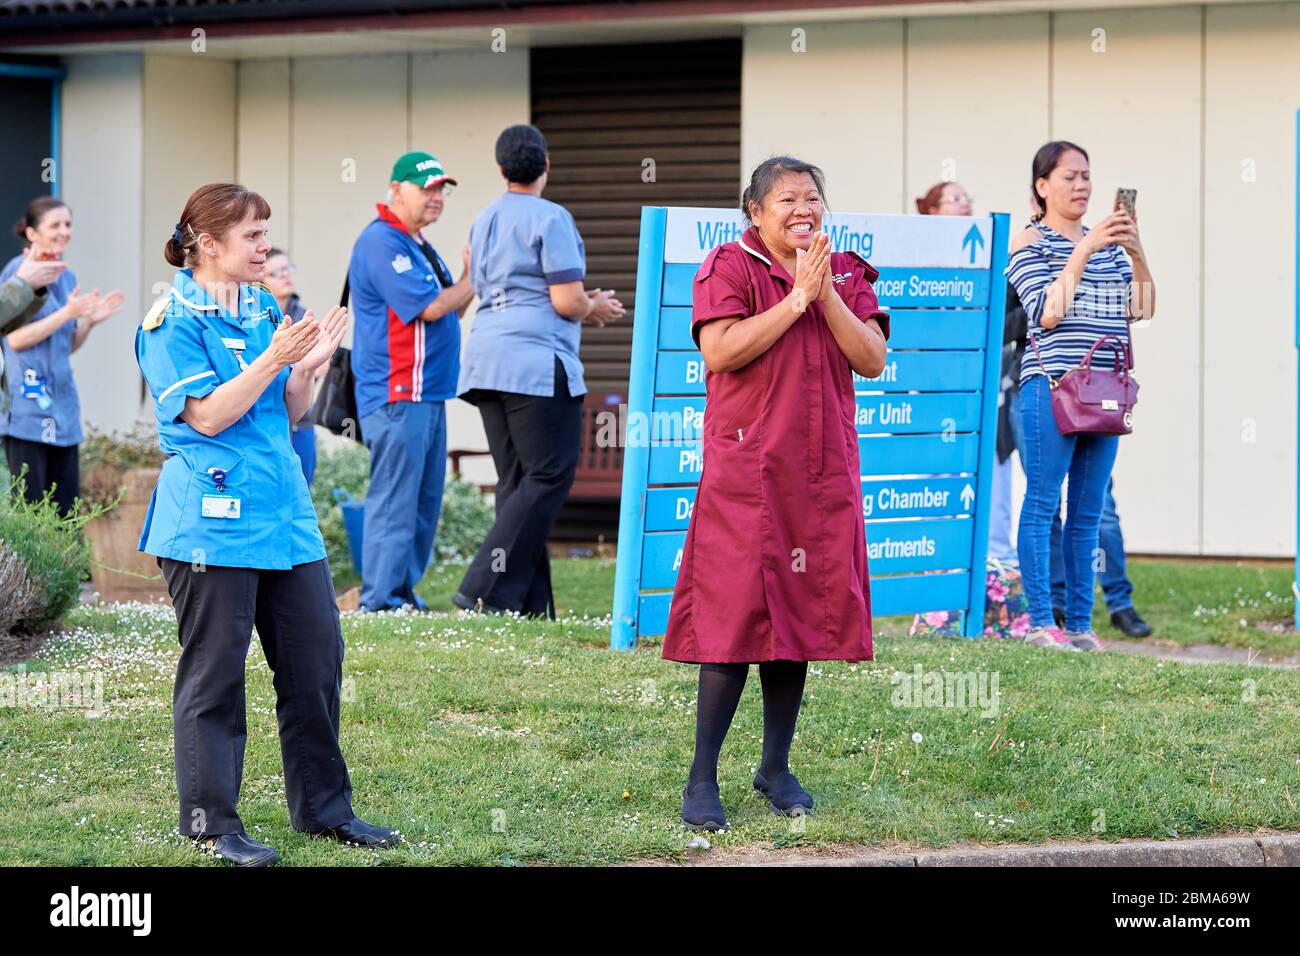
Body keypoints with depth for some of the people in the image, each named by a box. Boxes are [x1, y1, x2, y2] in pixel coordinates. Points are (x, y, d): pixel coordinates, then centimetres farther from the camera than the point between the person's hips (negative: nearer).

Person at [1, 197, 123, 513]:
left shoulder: (66, 277, 16)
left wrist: (90, 321, 3)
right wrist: (68, 312, -15)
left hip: (62, 403, 7)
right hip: (27, 407, -7)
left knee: (66, 508, 3)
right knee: (30, 509, -9)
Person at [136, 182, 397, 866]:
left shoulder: (264, 309, 14)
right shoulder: (173, 320, -7)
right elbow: (207, 415, -14)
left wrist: (308, 366, -2)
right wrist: (274, 359, -19)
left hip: (283, 512, 7)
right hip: (211, 519, -7)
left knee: (316, 655, 8)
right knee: (214, 670, -1)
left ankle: (322, 807, 19)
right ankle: (210, 821, 7)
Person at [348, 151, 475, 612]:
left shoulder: (418, 246, 19)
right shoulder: (381, 242, -12)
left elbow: (448, 311, 21)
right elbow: (430, 307, -17)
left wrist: (469, 279, 5)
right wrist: (473, 281, -2)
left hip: (429, 395, 10)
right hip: (396, 396, -10)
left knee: (425, 501, 12)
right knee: (394, 500, -9)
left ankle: (404, 593, 18)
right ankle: (380, 601, -8)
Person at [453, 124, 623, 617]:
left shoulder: (484, 221, 17)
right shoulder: (550, 219, -8)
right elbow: (567, 302, -13)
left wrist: (584, 305, 23)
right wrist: (594, 307, 11)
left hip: (487, 356, 8)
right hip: (537, 359, -8)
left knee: (516, 480, 9)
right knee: (550, 474, -5)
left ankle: (530, 604, 6)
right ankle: (487, 587, -14)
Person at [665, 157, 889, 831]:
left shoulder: (847, 272, 12)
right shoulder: (729, 267, -2)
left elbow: (872, 360, 1)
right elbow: (720, 351, -17)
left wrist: (826, 293, -10)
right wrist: (797, 296, -15)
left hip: (823, 471, 5)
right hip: (746, 467, -5)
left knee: (803, 610, 7)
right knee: (736, 615, -9)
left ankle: (776, 768, 18)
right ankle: (702, 779, -4)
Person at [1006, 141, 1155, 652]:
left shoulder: (1105, 242, 16)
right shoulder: (1030, 242, -1)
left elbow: (1142, 307, 9)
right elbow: (1046, 312, -14)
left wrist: (1136, 252, -5)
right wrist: (1085, 251, -17)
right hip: (1052, 386, -6)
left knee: (1088, 512, 7)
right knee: (1042, 505, -5)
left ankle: (1080, 624, 10)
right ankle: (1040, 622, -4)